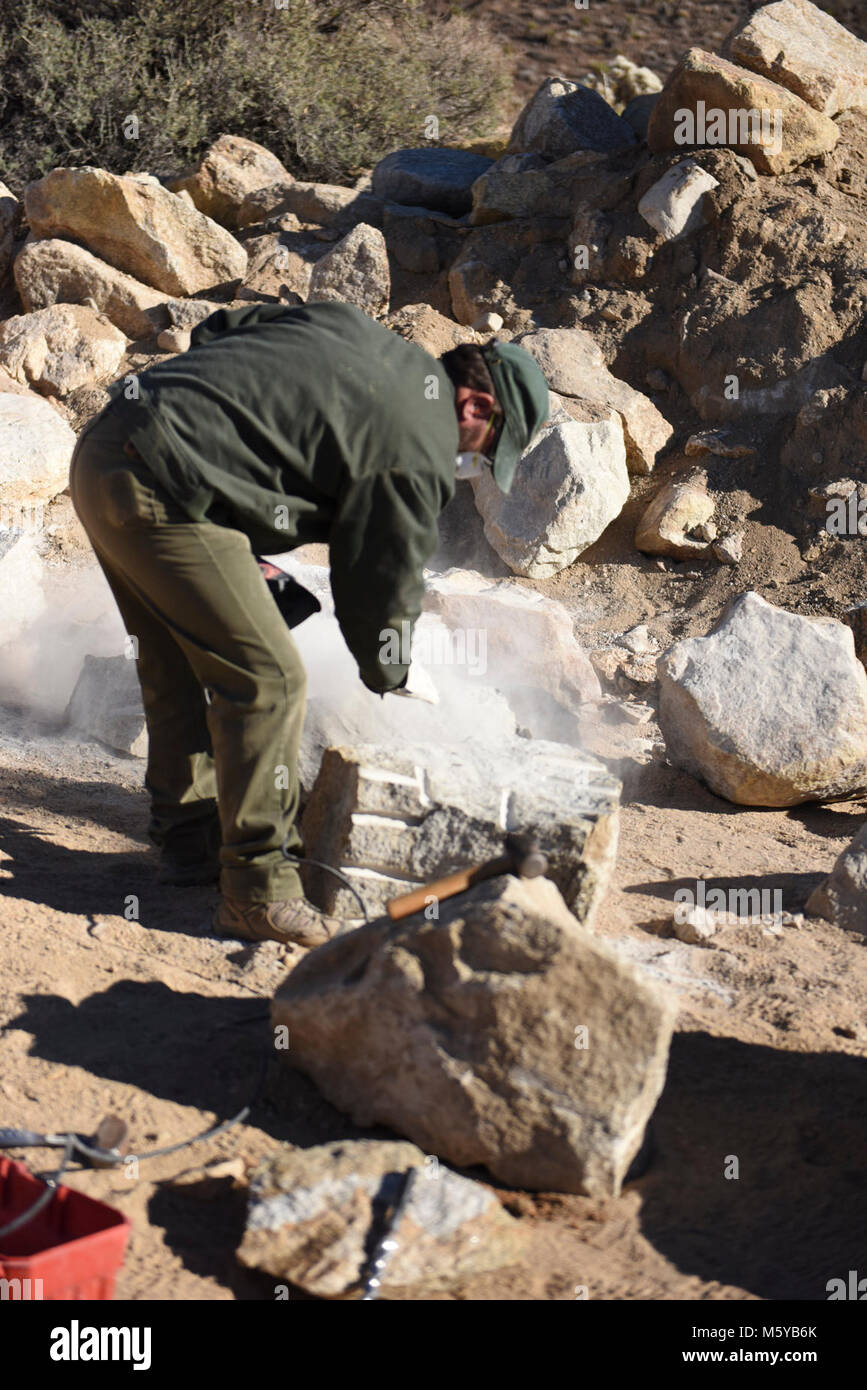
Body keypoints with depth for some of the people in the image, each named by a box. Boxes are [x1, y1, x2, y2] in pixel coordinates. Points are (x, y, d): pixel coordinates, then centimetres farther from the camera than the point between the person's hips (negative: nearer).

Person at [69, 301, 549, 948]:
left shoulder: (350, 324, 18)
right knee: (266, 679, -5)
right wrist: (390, 673, 21)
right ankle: (259, 890, 1)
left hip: (100, 450, 10)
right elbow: (380, 579, 3)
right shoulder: (422, 455, -5)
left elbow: (215, 331, 24)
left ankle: (188, 841, 34)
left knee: (178, 666, 21)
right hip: (162, 491, -10)